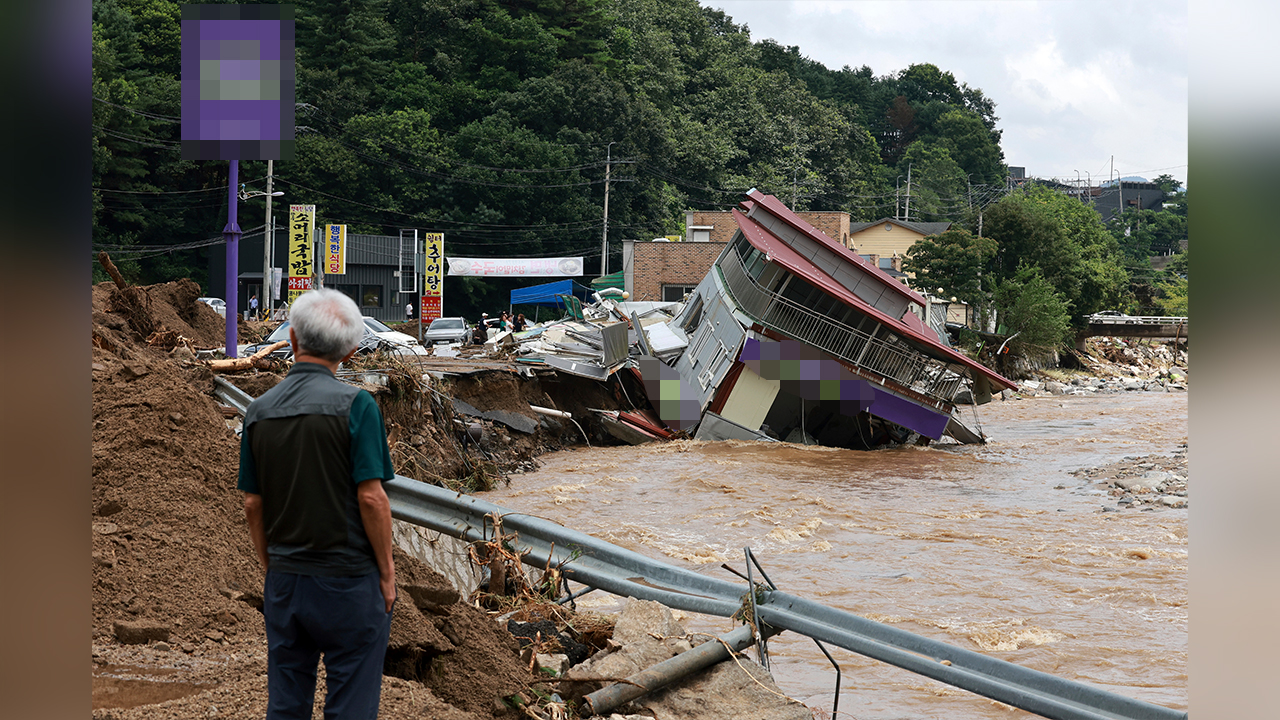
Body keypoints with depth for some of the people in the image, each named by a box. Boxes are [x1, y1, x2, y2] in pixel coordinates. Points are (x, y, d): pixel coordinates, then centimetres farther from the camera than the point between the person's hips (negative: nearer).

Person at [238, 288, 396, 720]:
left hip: (284, 581, 5)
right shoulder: (354, 405, -13)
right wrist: (387, 572, -5)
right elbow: (370, 498, -15)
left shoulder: (260, 410, 2)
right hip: (348, 579, -5)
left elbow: (252, 505, 6)